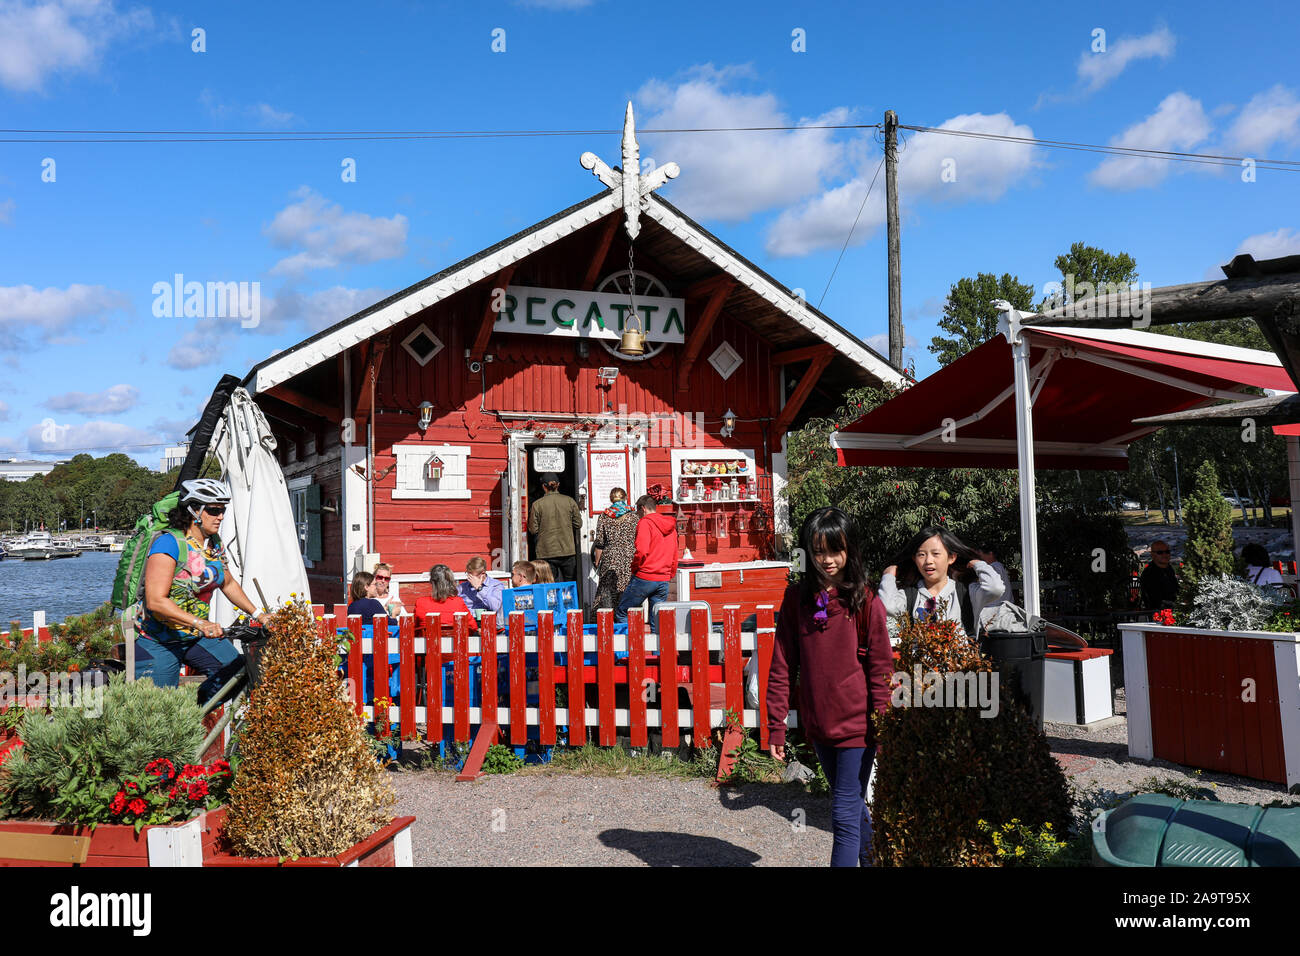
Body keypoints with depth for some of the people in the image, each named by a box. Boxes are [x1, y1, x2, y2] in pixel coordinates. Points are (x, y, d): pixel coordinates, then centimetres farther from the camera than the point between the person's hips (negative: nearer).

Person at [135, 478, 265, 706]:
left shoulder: (214, 544, 3)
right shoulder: (169, 543, -21)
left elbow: (228, 584, 19)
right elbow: (156, 601, -29)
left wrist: (257, 614, 12)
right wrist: (200, 623, -37)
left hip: (197, 637, 7)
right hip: (159, 641, -7)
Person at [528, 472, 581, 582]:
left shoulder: (537, 505, -7)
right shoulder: (570, 501, -1)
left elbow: (533, 529, -3)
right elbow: (578, 525, 4)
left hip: (546, 553, -1)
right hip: (568, 551, 2)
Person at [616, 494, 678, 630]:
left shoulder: (645, 523, -7)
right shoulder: (671, 526, 14)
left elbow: (641, 551, -19)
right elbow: (674, 557, 19)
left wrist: (634, 567, -4)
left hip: (644, 577, -7)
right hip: (664, 580, 7)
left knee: (621, 613, 3)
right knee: (658, 621, 9)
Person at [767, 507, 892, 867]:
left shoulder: (866, 602, -9)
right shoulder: (796, 598, 0)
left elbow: (881, 671, -7)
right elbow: (782, 666, 2)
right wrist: (776, 726, 1)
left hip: (857, 725, -4)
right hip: (818, 725, 4)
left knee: (845, 816, -3)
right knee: (853, 808, 21)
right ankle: (872, 860, 40)